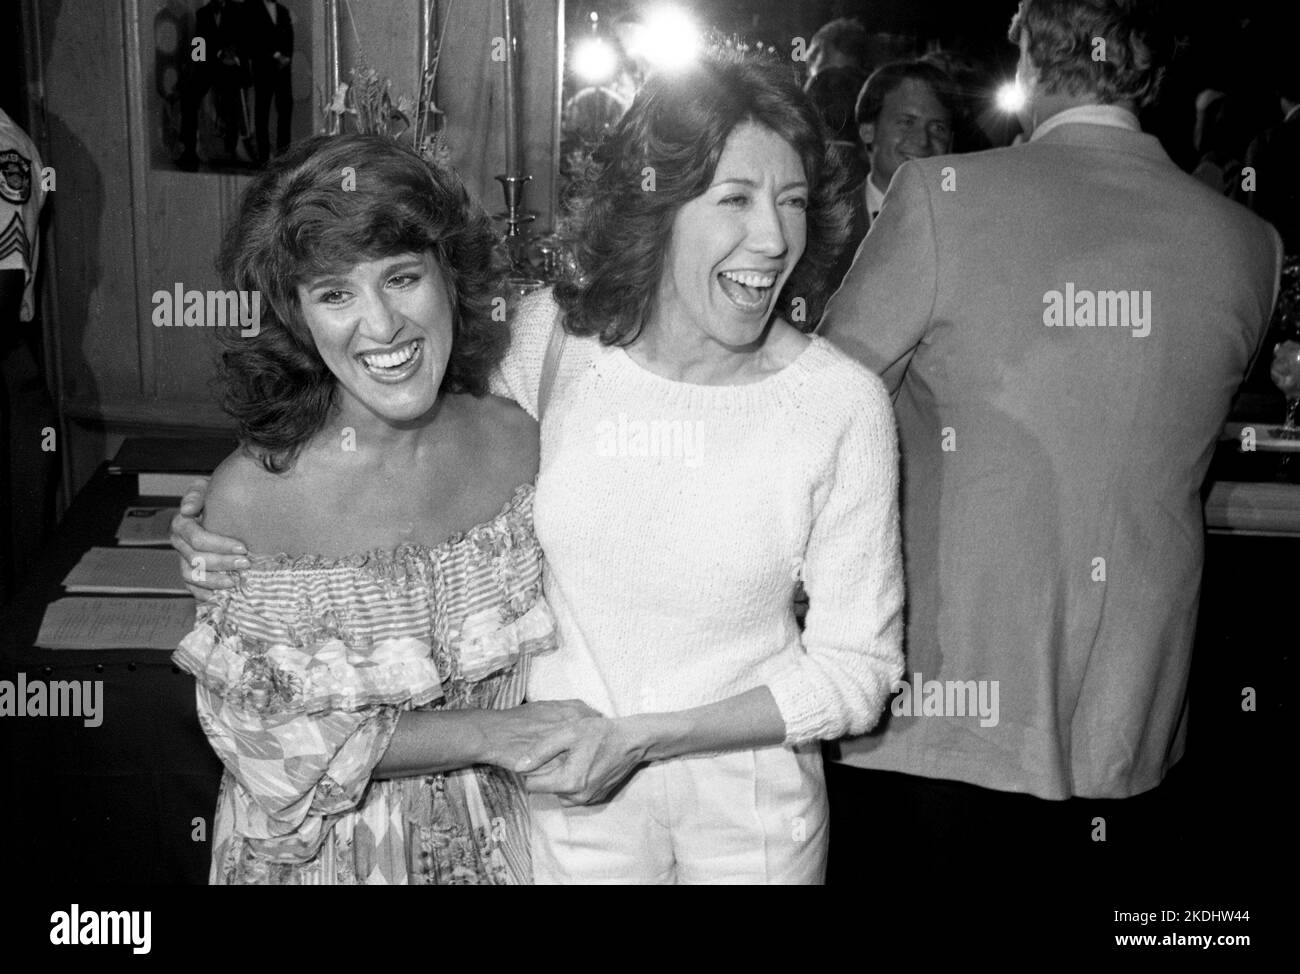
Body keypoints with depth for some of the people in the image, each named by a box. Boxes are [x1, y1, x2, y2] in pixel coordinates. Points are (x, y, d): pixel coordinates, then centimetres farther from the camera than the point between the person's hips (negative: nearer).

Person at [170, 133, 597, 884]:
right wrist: (490, 734, -21)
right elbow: (266, 739, -17)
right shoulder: (251, 496, -22)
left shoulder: (518, 440, -14)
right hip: (326, 844, -2)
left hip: (500, 830, 3)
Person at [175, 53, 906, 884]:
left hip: (755, 810, -1)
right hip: (569, 790, 1)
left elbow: (857, 666, -11)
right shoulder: (549, 335, -13)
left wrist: (646, 736, -19)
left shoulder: (843, 404, -18)